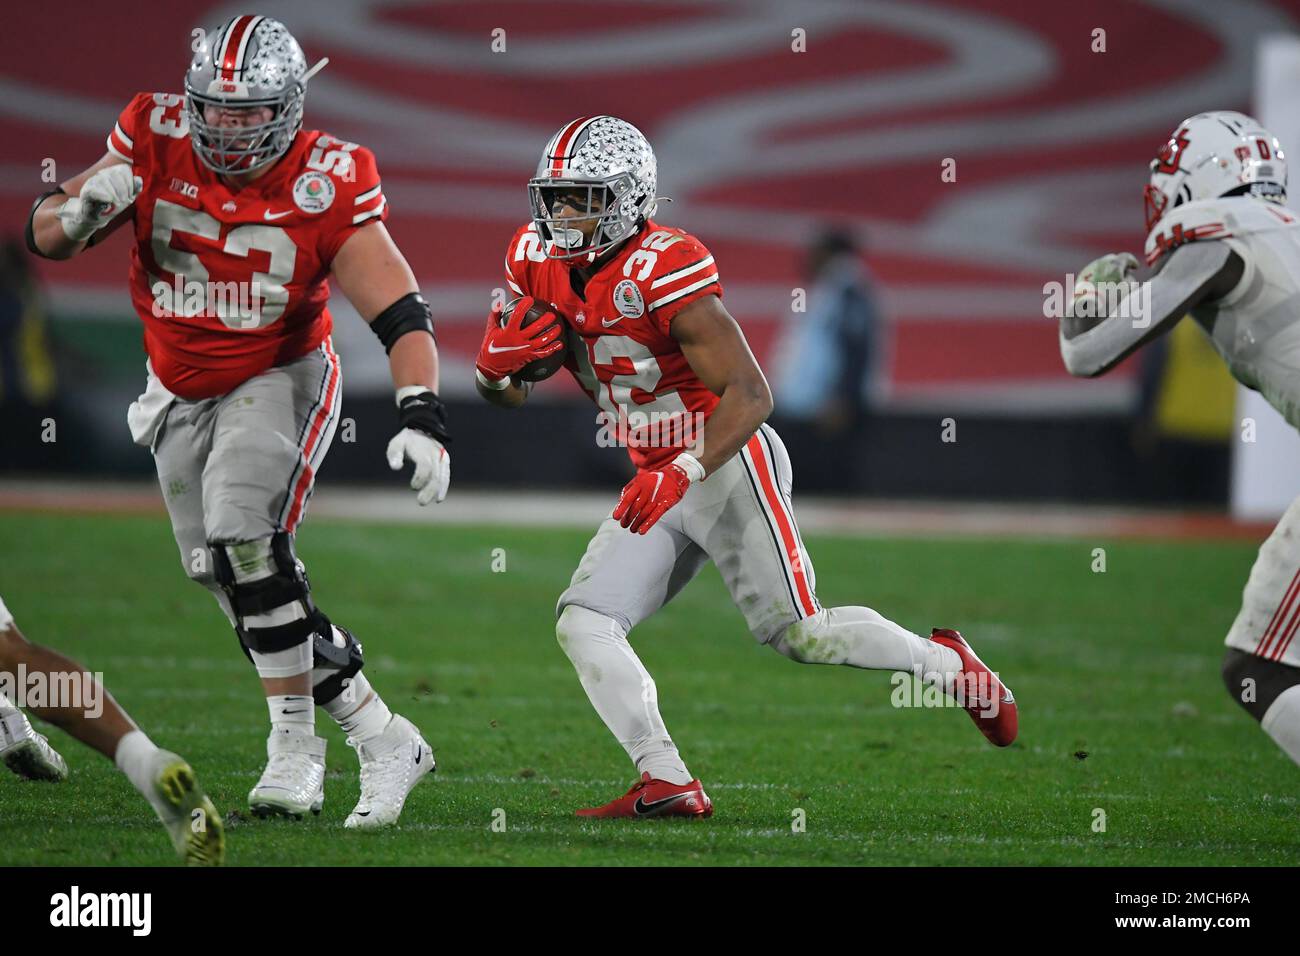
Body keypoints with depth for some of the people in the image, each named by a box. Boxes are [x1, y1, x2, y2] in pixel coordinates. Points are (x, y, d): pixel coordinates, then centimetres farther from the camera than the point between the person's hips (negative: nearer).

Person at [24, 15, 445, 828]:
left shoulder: (326, 187, -19)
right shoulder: (157, 143, -12)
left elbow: (403, 316, -20)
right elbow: (44, 237, -7)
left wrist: (422, 415, -35)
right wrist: (85, 210, -31)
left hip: (278, 379, -4)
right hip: (182, 394, 4)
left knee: (244, 542, -26)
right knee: (235, 580, 3)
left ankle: (296, 748, -15)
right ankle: (383, 740, 13)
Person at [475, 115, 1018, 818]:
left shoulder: (660, 272, -23)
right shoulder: (540, 262, 0)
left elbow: (750, 394, -25)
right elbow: (506, 393, 10)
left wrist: (684, 473, -36)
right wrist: (500, 361, -14)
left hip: (729, 463, -8)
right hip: (660, 480, 8)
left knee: (796, 634, -3)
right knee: (583, 623, -7)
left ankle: (946, 664, 20)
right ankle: (666, 784, -9)